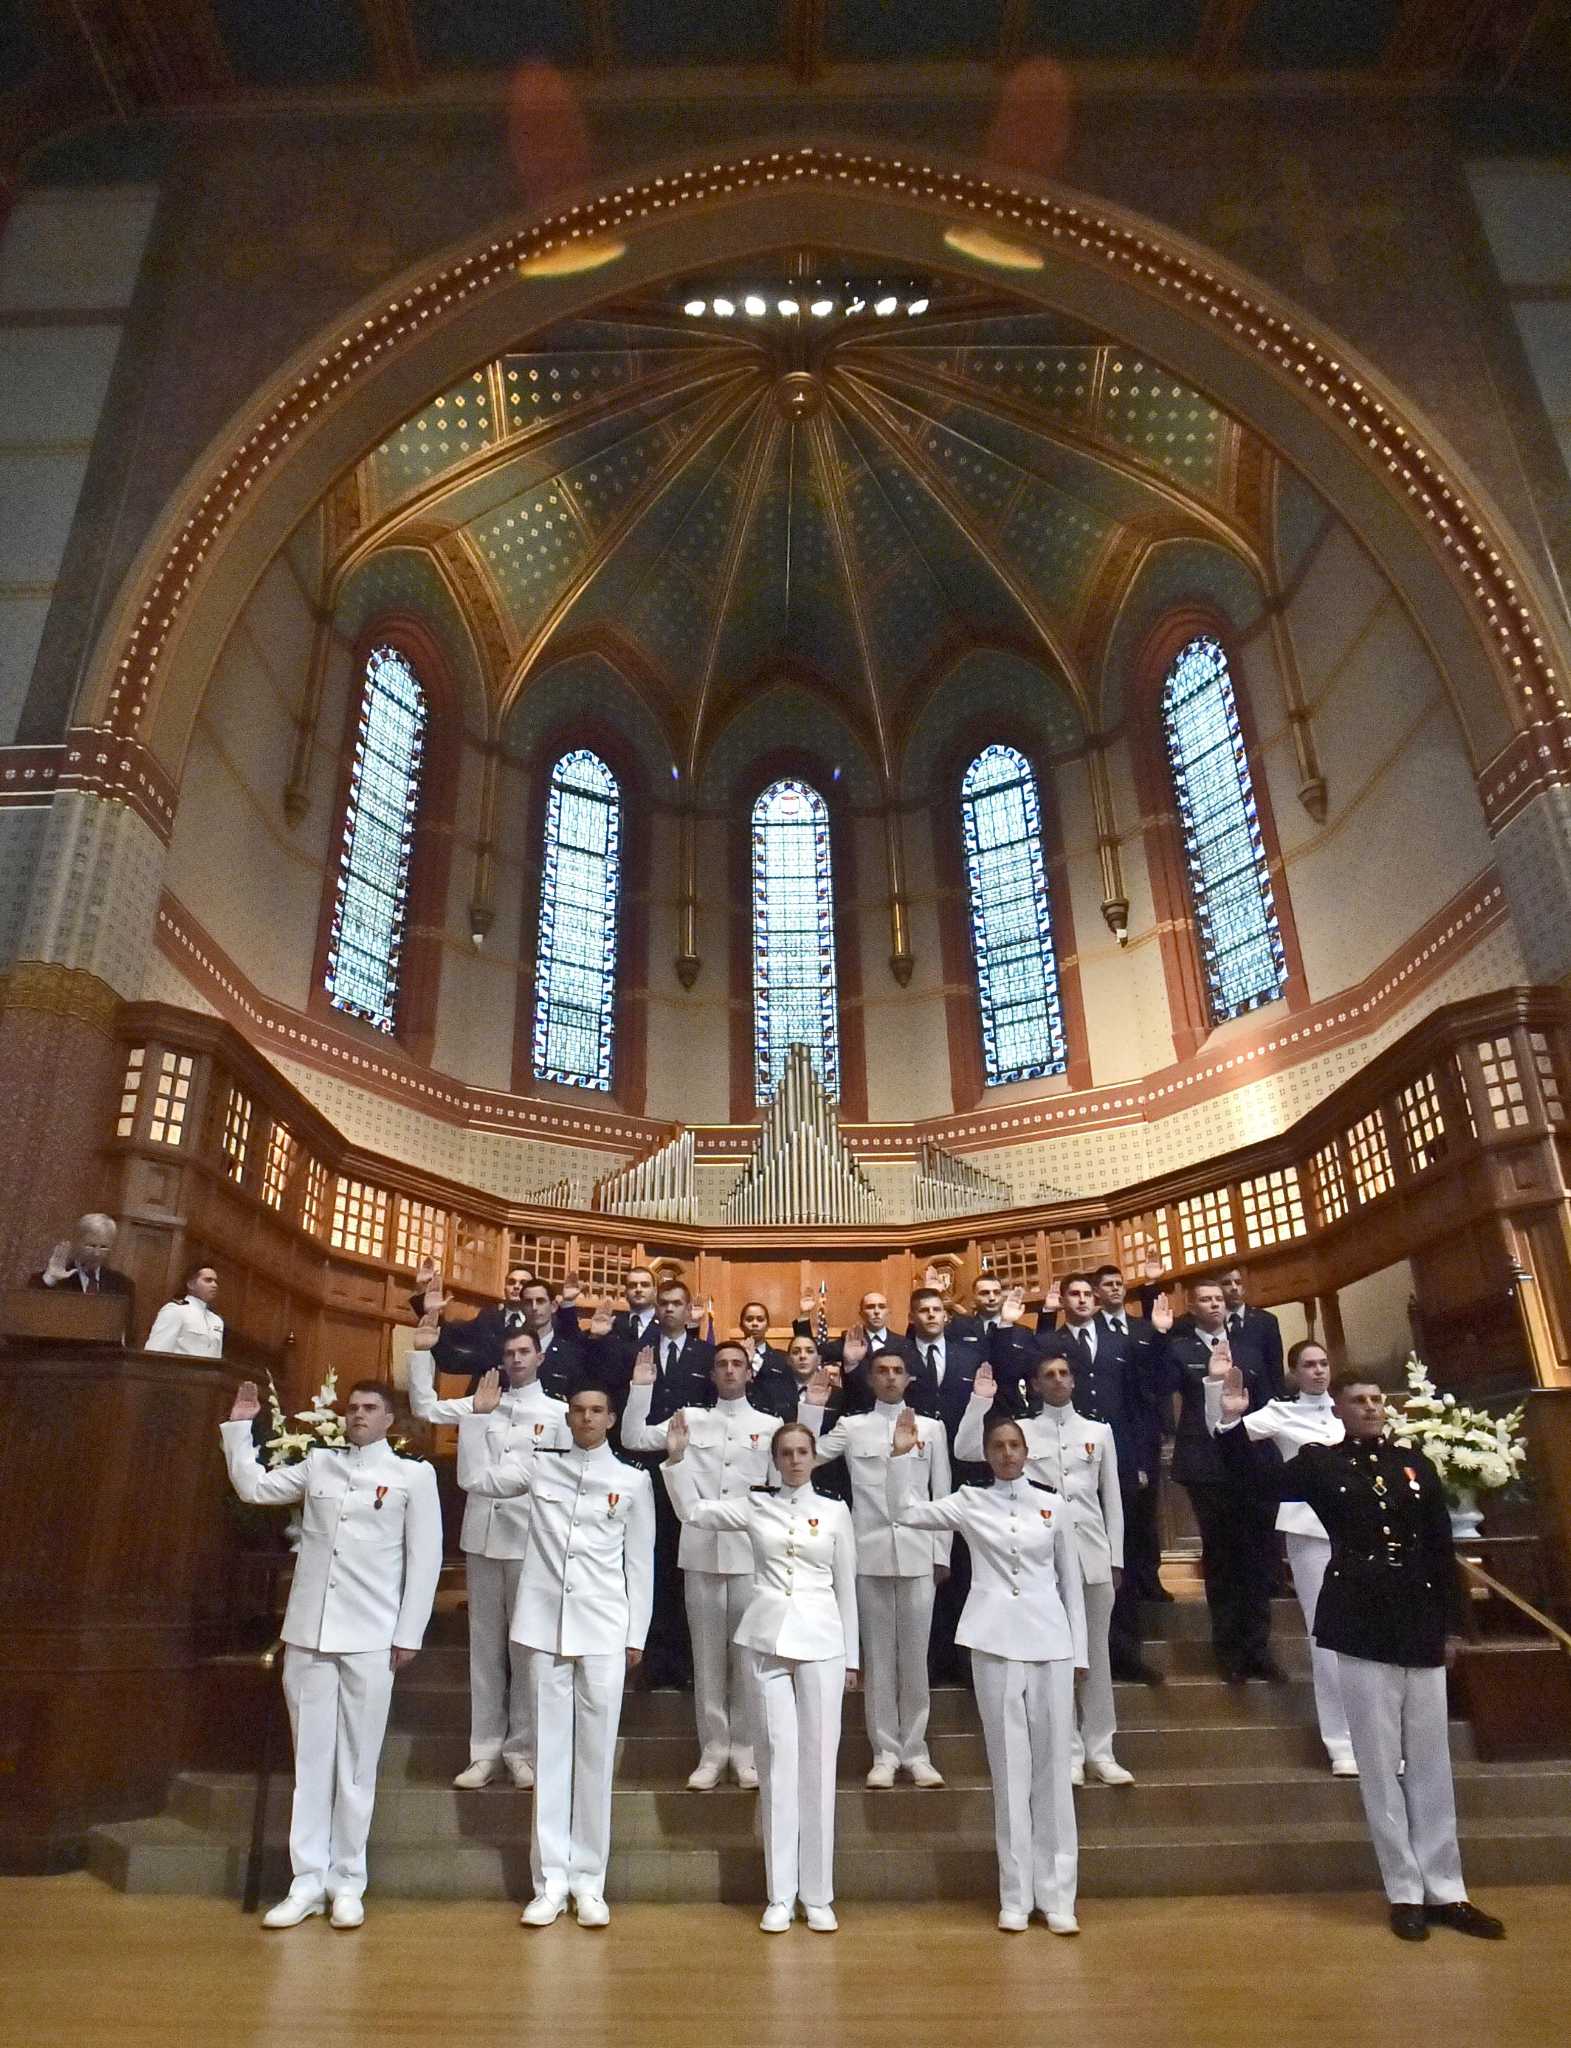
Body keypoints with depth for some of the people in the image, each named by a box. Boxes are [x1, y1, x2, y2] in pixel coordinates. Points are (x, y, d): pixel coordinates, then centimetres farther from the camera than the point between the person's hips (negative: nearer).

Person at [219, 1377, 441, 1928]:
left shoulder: (413, 1476, -1)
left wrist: (409, 1635, -5)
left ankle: (347, 1881, 19)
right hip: (308, 1633, 3)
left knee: (357, 1761, 6)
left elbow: (424, 1559, -2)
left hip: (370, 1639, -3)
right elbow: (252, 1487, 12)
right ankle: (308, 1880, 19)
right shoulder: (317, 1464, 9)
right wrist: (239, 1427, 5)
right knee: (311, 1758, 8)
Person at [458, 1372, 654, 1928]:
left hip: (603, 1631, -1)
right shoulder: (540, 1468, 6)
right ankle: (550, 1881, 16)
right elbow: (475, 1478, 6)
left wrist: (636, 1635, 3)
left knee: (595, 1755, 4)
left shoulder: (633, 1480, 3)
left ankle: (588, 1880, 16)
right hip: (545, 1627, 1)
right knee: (550, 1752, 7)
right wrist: (479, 1415, -2)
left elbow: (640, 1563, 5)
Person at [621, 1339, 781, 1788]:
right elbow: (634, 1439, -1)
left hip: (751, 1552, 0)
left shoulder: (770, 1424, 4)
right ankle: (713, 1749, 20)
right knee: (707, 1651, 8)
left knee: (748, 1651, 7)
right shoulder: (690, 1418, 5)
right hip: (701, 1550, 1)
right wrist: (640, 1388, -12)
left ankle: (745, 1747, 20)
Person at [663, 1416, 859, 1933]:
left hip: (821, 1642, 0)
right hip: (767, 1639, 0)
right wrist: (676, 1458, -13)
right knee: (777, 1759, 4)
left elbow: (846, 1587, 7)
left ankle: (817, 1894, 15)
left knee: (818, 1761, 4)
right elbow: (694, 1512, 0)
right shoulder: (755, 1506, 4)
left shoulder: (835, 1511, 4)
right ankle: (780, 1895, 15)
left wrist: (851, 1657, 9)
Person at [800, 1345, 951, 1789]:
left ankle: (915, 1750, 19)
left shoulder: (931, 1427, 7)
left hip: (918, 1555, 1)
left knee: (915, 1655, 6)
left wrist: (942, 1554, 4)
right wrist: (813, 1404, -13)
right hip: (870, 1554, 0)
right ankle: (885, 1752, 16)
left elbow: (942, 1495, 8)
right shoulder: (851, 1426, 4)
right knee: (878, 1655, 6)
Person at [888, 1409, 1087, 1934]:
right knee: (1009, 1764, 5)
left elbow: (1070, 1582, 9)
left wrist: (1080, 1651, 8)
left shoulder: (1053, 1506, 4)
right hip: (995, 1643, -1)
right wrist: (903, 1455, -17)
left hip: (1049, 1643, 1)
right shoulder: (970, 1503, 2)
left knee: (1052, 1765, 5)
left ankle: (1057, 1895, 15)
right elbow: (906, 1511, -6)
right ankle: (1015, 1896, 15)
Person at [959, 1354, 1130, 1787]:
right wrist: (981, 1400, -16)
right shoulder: (1022, 1430, 1)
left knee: (1095, 1653, 8)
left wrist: (1116, 1557, 7)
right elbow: (966, 1449, -10)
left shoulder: (1099, 1431, 7)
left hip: (1093, 1554, 2)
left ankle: (1099, 1752, 19)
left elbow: (1112, 1498, 9)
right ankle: (1069, 1752, 16)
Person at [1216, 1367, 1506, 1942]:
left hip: (1421, 1626, 3)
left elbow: (1441, 1549, 9)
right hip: (1362, 1628, -3)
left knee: (1431, 1763, 11)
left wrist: (1452, 1625, 7)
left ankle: (1445, 1892, 23)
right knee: (1380, 1765, 5)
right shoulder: (1320, 1462, -2)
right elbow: (1262, 1479, -18)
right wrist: (1234, 1424, -32)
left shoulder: (1415, 1463, 6)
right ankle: (1405, 1893, 17)